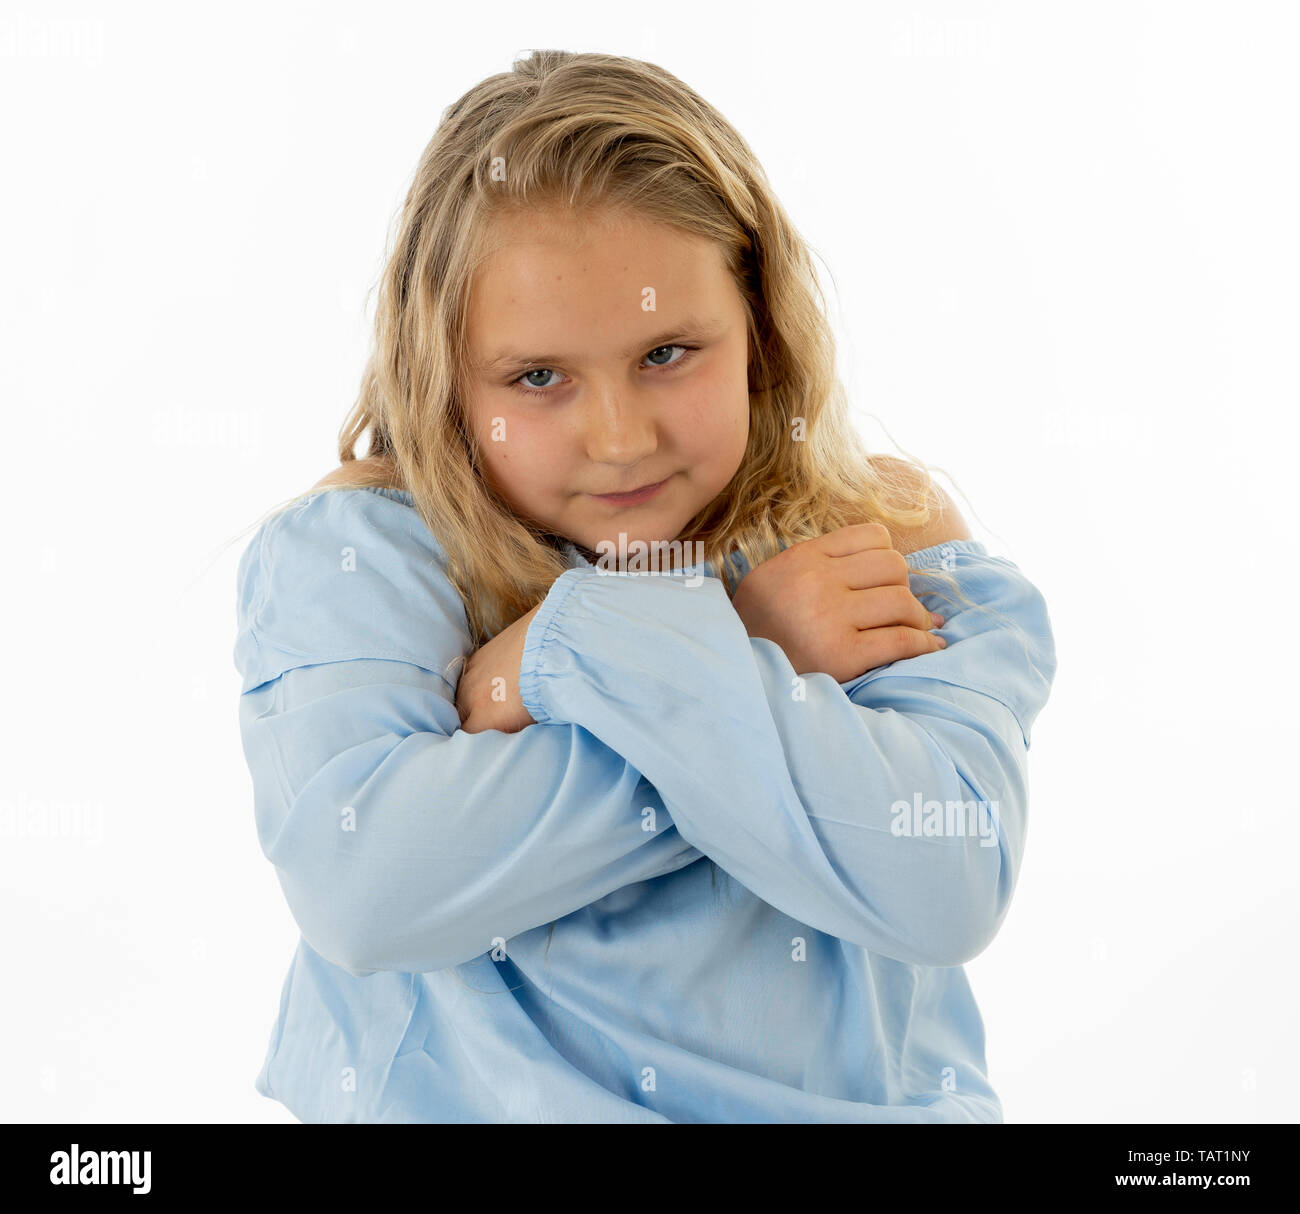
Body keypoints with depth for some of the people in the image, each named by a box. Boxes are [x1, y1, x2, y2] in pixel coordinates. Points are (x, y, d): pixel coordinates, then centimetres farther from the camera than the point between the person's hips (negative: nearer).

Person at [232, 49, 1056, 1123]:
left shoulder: (891, 543, -1)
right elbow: (355, 883, -19)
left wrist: (594, 645, -18)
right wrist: (742, 660, -16)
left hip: (839, 1099, 1)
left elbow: (951, 887, -14)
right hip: (463, 1096, 0)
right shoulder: (351, 554, -4)